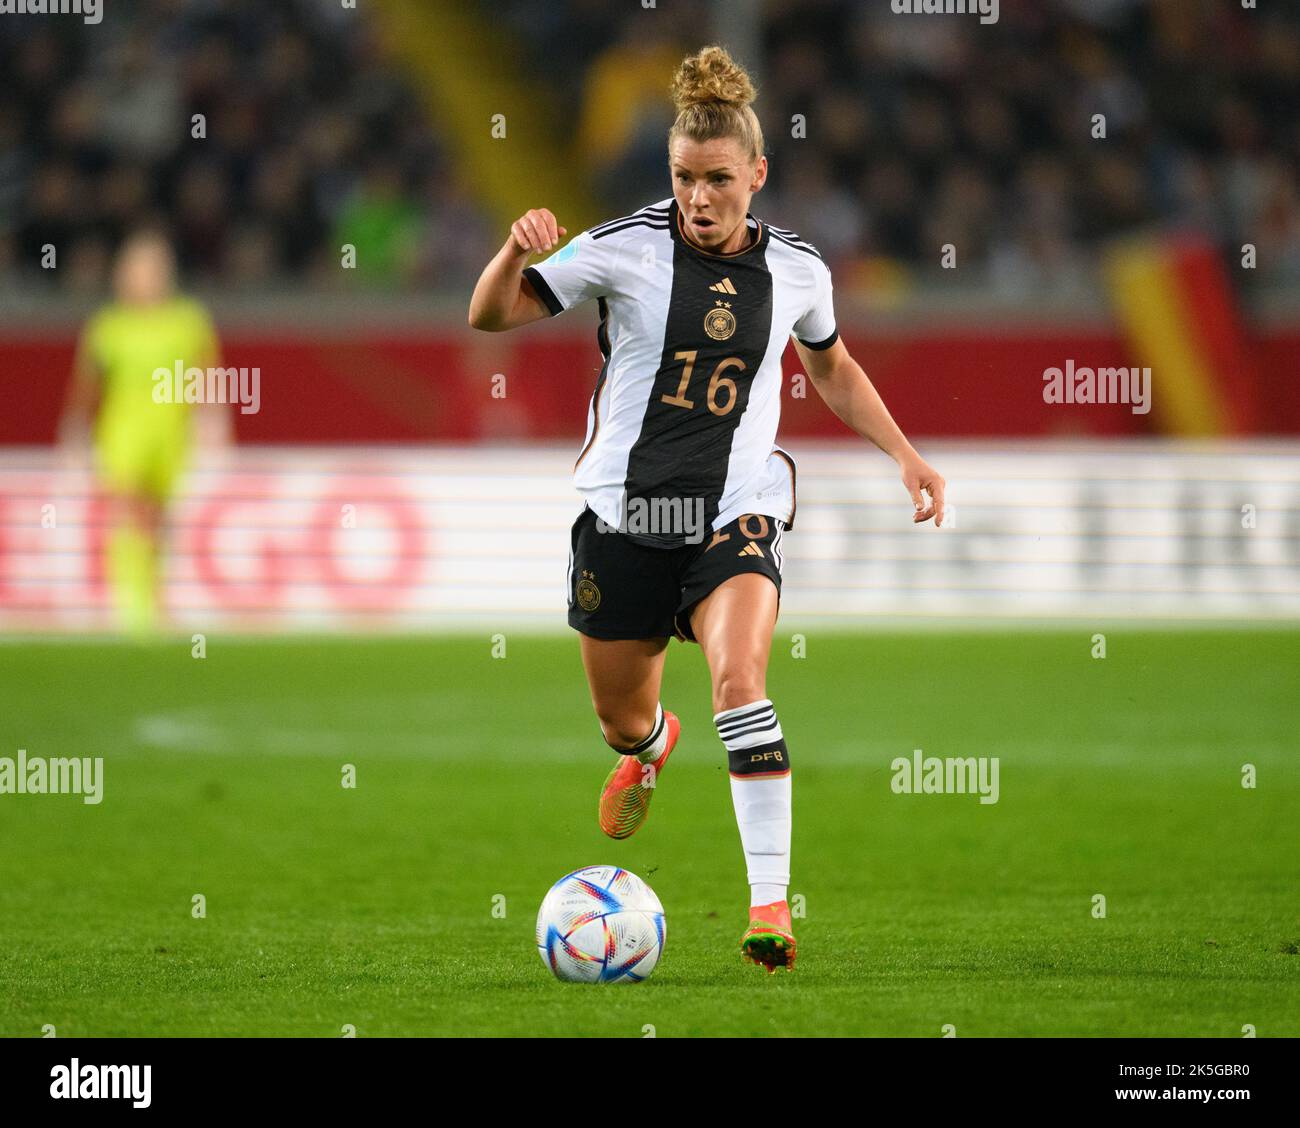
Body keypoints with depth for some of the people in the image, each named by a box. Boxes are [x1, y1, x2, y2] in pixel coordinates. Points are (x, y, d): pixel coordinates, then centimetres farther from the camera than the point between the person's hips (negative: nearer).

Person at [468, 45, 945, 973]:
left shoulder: (796, 268, 1)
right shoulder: (627, 249, -8)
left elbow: (832, 367, 21)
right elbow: (492, 316, -8)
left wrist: (905, 454, 15)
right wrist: (516, 253, -28)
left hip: (736, 518, 0)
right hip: (625, 513, 0)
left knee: (740, 674, -27)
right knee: (620, 718, 14)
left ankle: (771, 902, -27)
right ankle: (651, 745, 56)